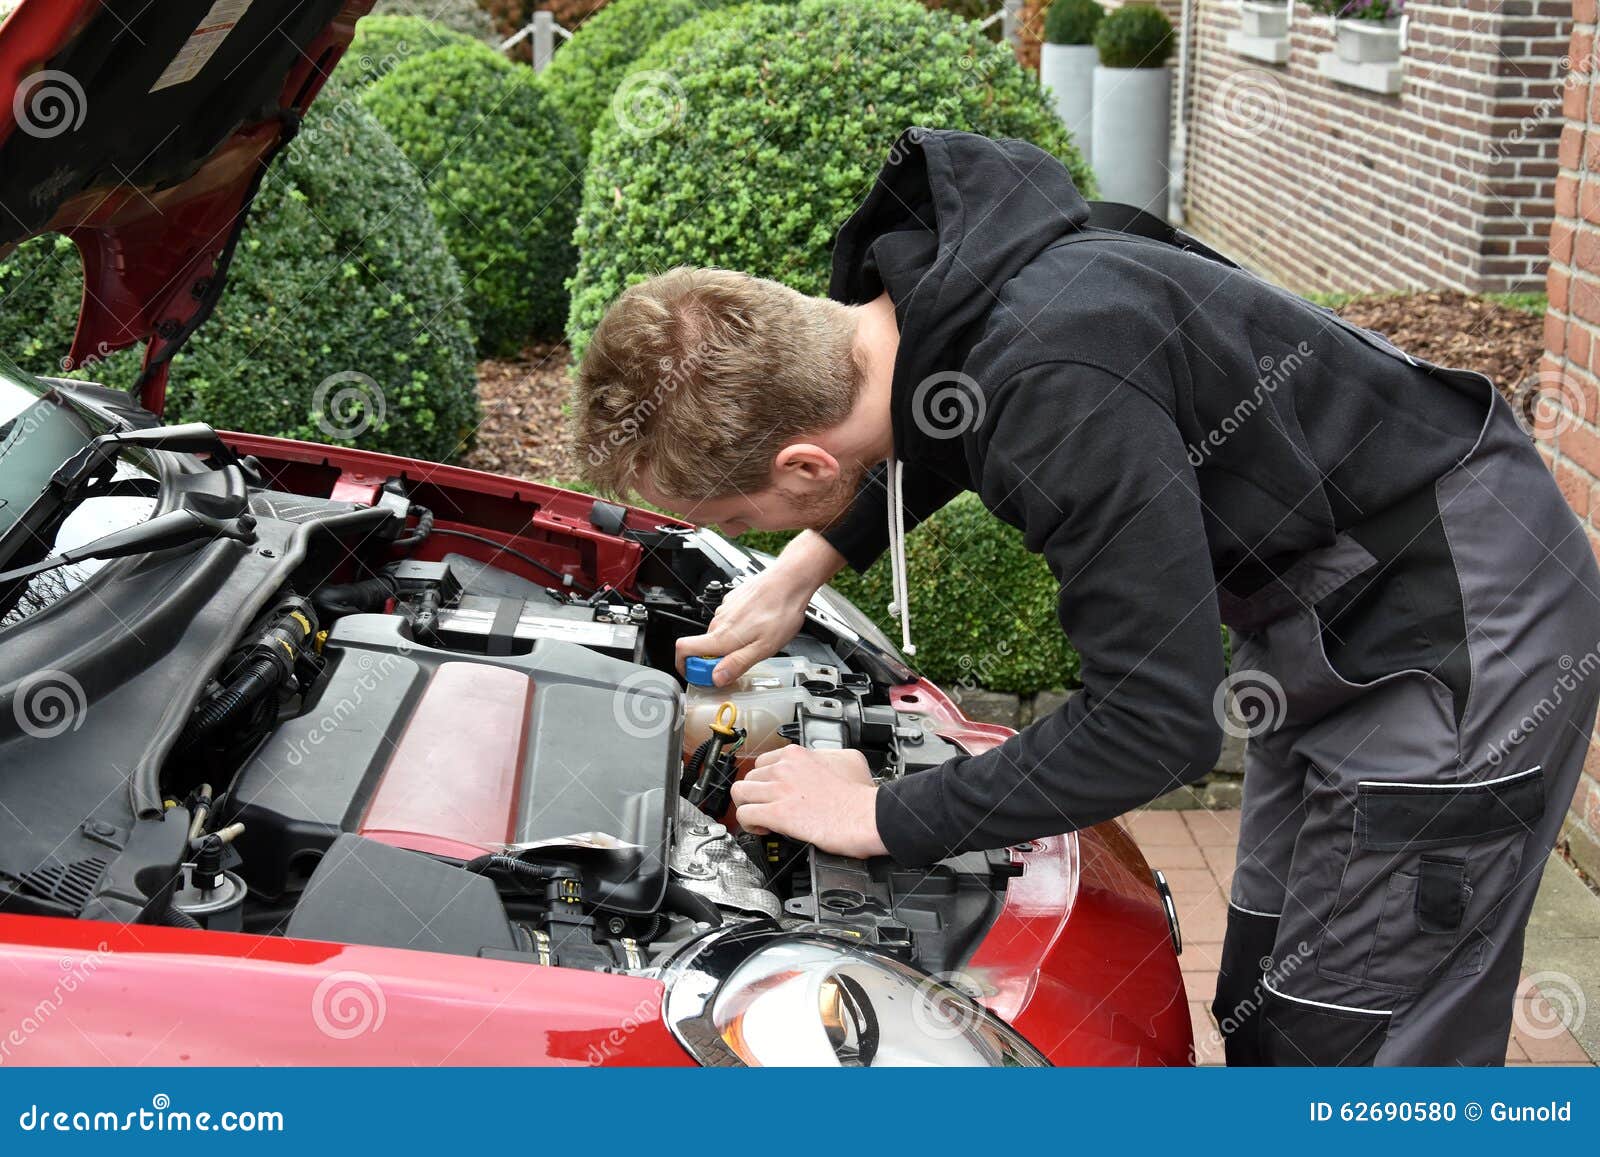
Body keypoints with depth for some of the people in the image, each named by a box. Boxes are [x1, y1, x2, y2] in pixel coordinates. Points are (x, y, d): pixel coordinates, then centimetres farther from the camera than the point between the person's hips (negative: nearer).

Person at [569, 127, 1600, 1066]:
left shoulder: (1060, 391, -37)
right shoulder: (920, 287, -8)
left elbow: (1160, 724, -30)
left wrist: (886, 818, -21)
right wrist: (806, 565, 11)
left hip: (1464, 631, -9)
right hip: (1333, 621, 9)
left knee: (1348, 1050, -2)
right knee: (1268, 1015, 19)